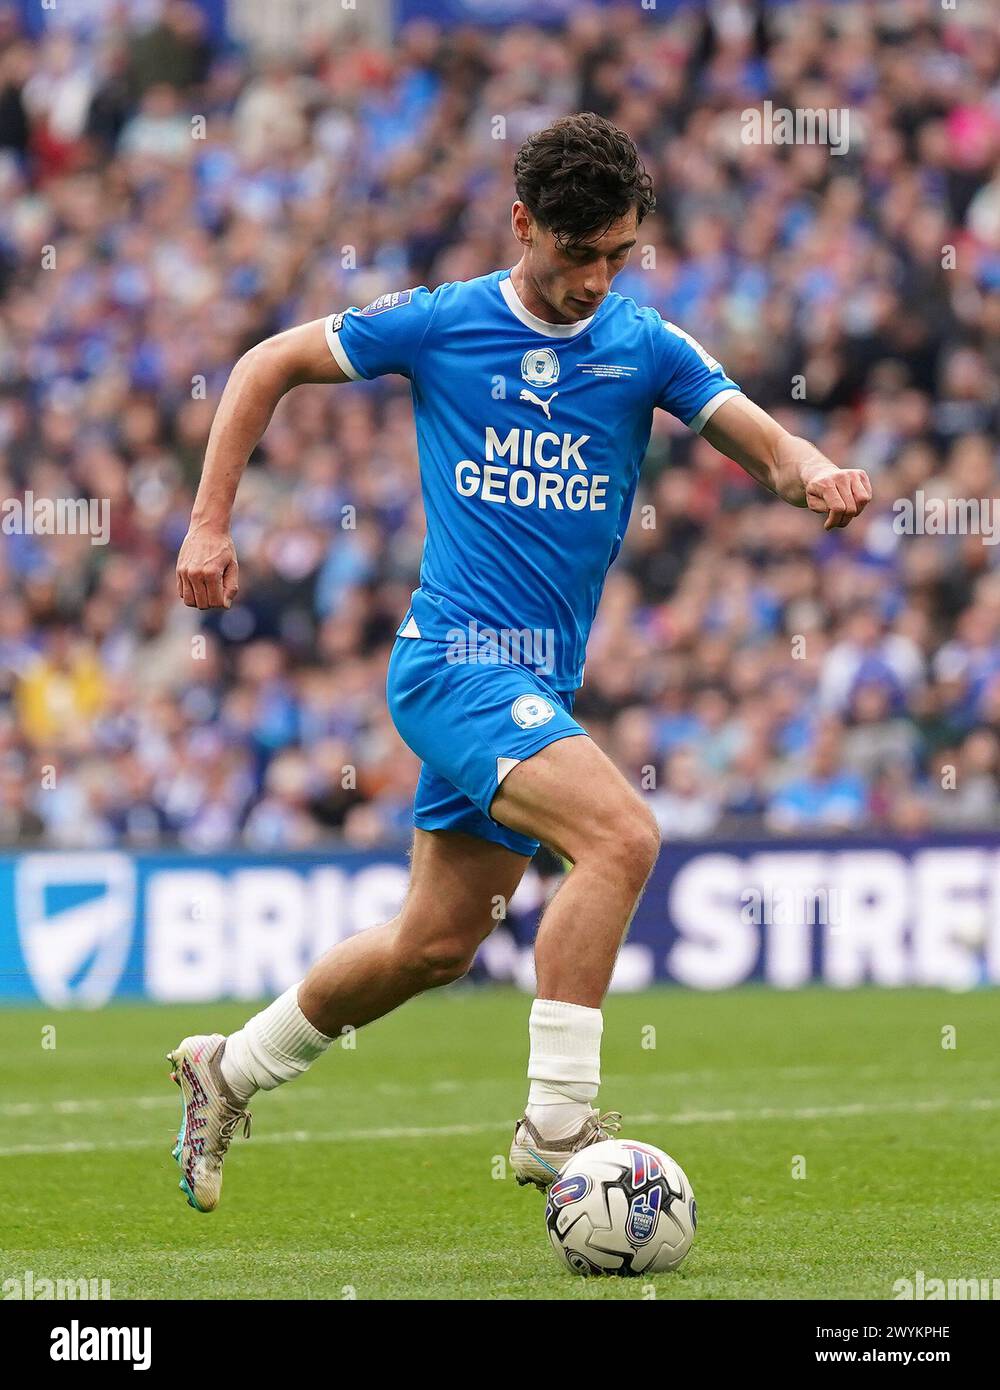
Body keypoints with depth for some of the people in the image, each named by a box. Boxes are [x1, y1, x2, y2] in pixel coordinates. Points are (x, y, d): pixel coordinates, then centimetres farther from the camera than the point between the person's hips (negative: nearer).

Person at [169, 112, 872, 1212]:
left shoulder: (645, 345, 4)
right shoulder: (436, 325, -4)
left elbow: (761, 441, -6)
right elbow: (267, 367, 8)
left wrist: (813, 473, -30)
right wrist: (210, 524, 3)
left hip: (543, 683, 6)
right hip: (457, 656, -6)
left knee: (438, 942, 12)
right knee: (621, 835, -26)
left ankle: (230, 1070, 33)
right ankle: (557, 1122, -24)